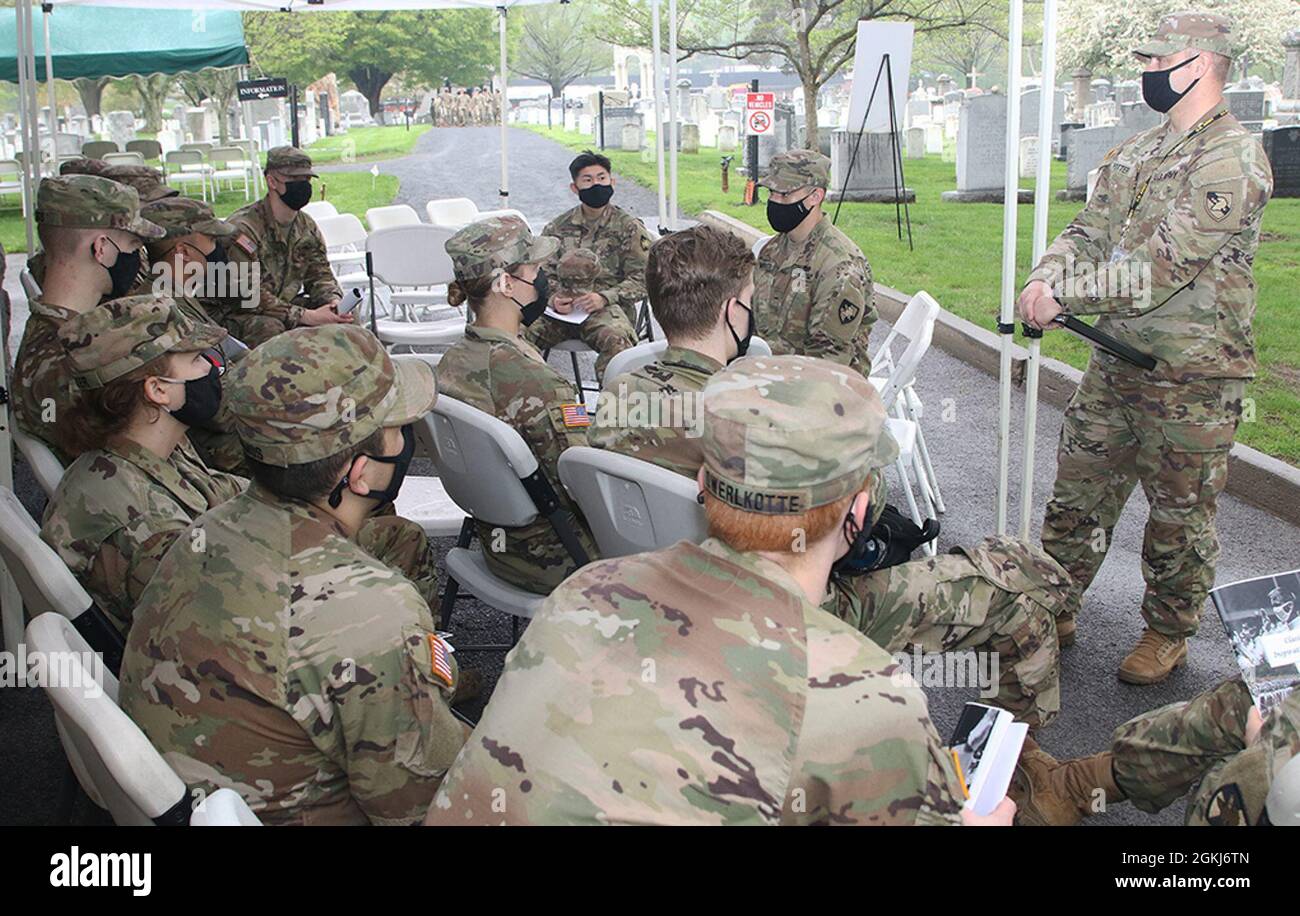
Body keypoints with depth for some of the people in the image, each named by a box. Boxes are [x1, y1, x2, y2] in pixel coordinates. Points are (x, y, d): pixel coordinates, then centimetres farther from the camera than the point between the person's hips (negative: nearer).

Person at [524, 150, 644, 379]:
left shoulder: (629, 227, 7)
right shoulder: (557, 228, 16)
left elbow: (641, 280, 2)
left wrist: (604, 298, -14)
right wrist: (553, 298, -9)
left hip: (608, 308, -3)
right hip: (564, 308, 3)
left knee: (616, 339, -38)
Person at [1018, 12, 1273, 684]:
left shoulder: (1234, 161, -16)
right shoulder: (1136, 152, 11)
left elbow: (1162, 265, -24)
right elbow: (1087, 231, 10)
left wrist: (1062, 294, -21)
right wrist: (1044, 277, -12)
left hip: (1192, 378, -7)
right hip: (1114, 362, 7)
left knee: (1179, 513, 8)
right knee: (1077, 494, 13)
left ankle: (1168, 634, 25)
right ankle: (1053, 613, 28)